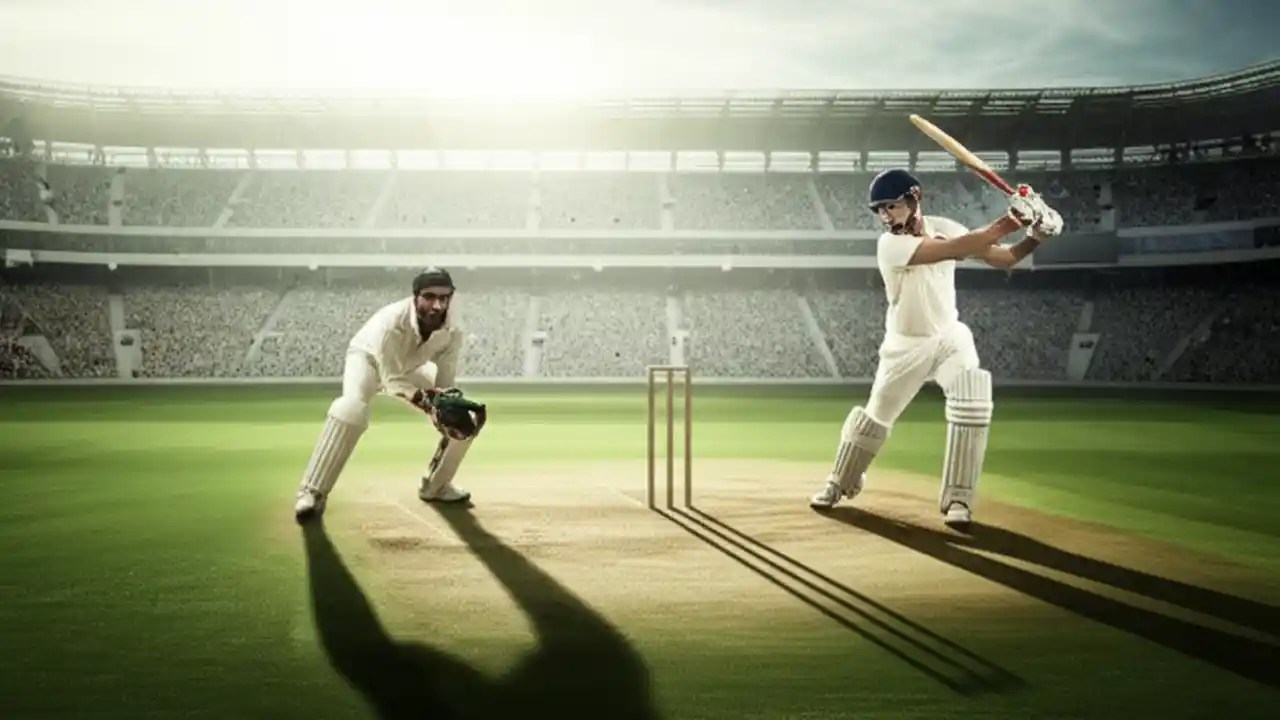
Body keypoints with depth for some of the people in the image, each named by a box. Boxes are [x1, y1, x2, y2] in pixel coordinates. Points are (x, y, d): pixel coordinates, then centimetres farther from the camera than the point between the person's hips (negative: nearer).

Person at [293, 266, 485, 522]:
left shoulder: (453, 330, -27)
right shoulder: (391, 322, -40)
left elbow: (444, 386, -19)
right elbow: (392, 382, -34)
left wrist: (445, 404, -40)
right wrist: (427, 400, -47)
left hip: (411, 367, 5)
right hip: (368, 358, -5)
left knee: (467, 417, -4)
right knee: (352, 408, -37)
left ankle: (435, 485, 17)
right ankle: (312, 492, -26)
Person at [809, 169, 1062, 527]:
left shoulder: (945, 227, -8)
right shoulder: (890, 244, -24)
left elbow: (1002, 258, -3)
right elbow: (955, 250, -37)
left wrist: (1035, 236, -21)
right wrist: (1005, 224, -38)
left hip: (949, 336, 3)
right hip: (905, 345, -2)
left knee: (972, 405, -20)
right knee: (876, 415, 9)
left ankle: (957, 498, -9)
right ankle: (840, 482, 34)